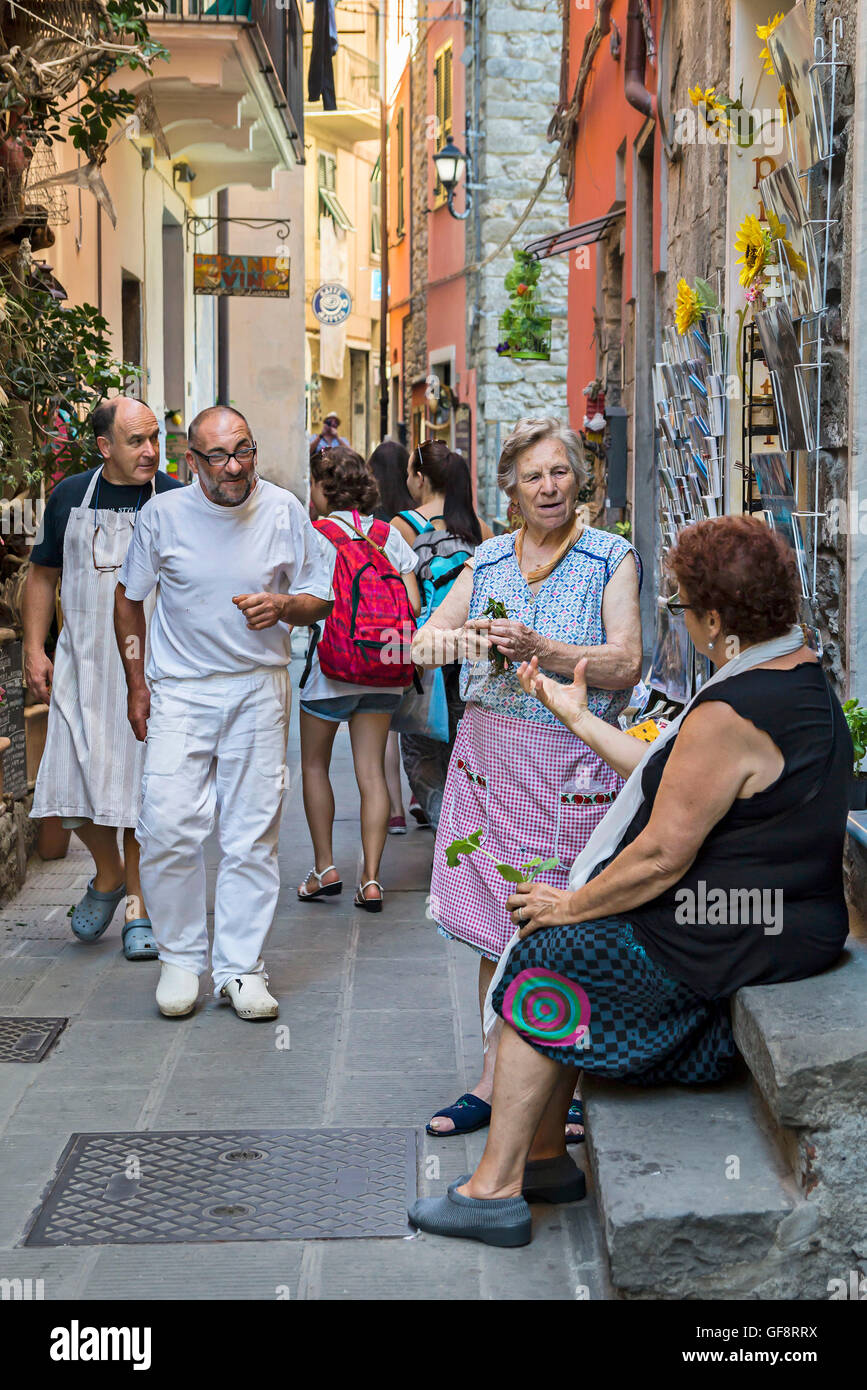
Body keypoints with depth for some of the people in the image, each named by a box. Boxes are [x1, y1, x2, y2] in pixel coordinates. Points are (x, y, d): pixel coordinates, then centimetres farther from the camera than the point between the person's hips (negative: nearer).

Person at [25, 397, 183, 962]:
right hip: (82, 662, 2)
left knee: (140, 784, -1)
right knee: (73, 778, 0)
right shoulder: (70, 496, 7)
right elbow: (43, 576, 15)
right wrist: (35, 649, 6)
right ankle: (108, 874, 27)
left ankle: (139, 905, 13)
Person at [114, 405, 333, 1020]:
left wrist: (283, 606, -16)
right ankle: (181, 958, 9)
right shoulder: (163, 515, -4)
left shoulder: (285, 511, -2)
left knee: (254, 834, 2)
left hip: (260, 689, 1)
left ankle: (241, 967, 13)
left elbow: (322, 597, 6)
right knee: (168, 827, -10)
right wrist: (137, 687, 6)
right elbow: (129, 599, 10)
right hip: (180, 691, -1)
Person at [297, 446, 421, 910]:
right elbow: (413, 603, 2)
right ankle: (371, 879, 3)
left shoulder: (314, 534, -7)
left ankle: (325, 868, 11)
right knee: (371, 771, 5)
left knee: (314, 765, 12)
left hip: (332, 665, -4)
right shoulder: (389, 535, 5)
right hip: (384, 671, 4)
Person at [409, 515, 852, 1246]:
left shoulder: (730, 716, -25)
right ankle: (543, 1156, 24)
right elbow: (678, 778, 14)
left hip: (727, 939, -10)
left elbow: (663, 855, -22)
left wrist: (571, 904, -7)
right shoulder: (803, 673, 7)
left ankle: (496, 1188, 12)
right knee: (574, 940, 17)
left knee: (546, 953, 4)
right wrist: (578, 717, 20)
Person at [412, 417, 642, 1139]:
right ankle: (496, 1080, 17)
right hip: (490, 754, 4)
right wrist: (457, 640, -16)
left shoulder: (612, 558, 0)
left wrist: (538, 649, -22)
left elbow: (625, 665, -10)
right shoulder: (489, 559, 12)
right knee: (497, 925, 7)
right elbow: (423, 640, 7)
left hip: (572, 766, -4)